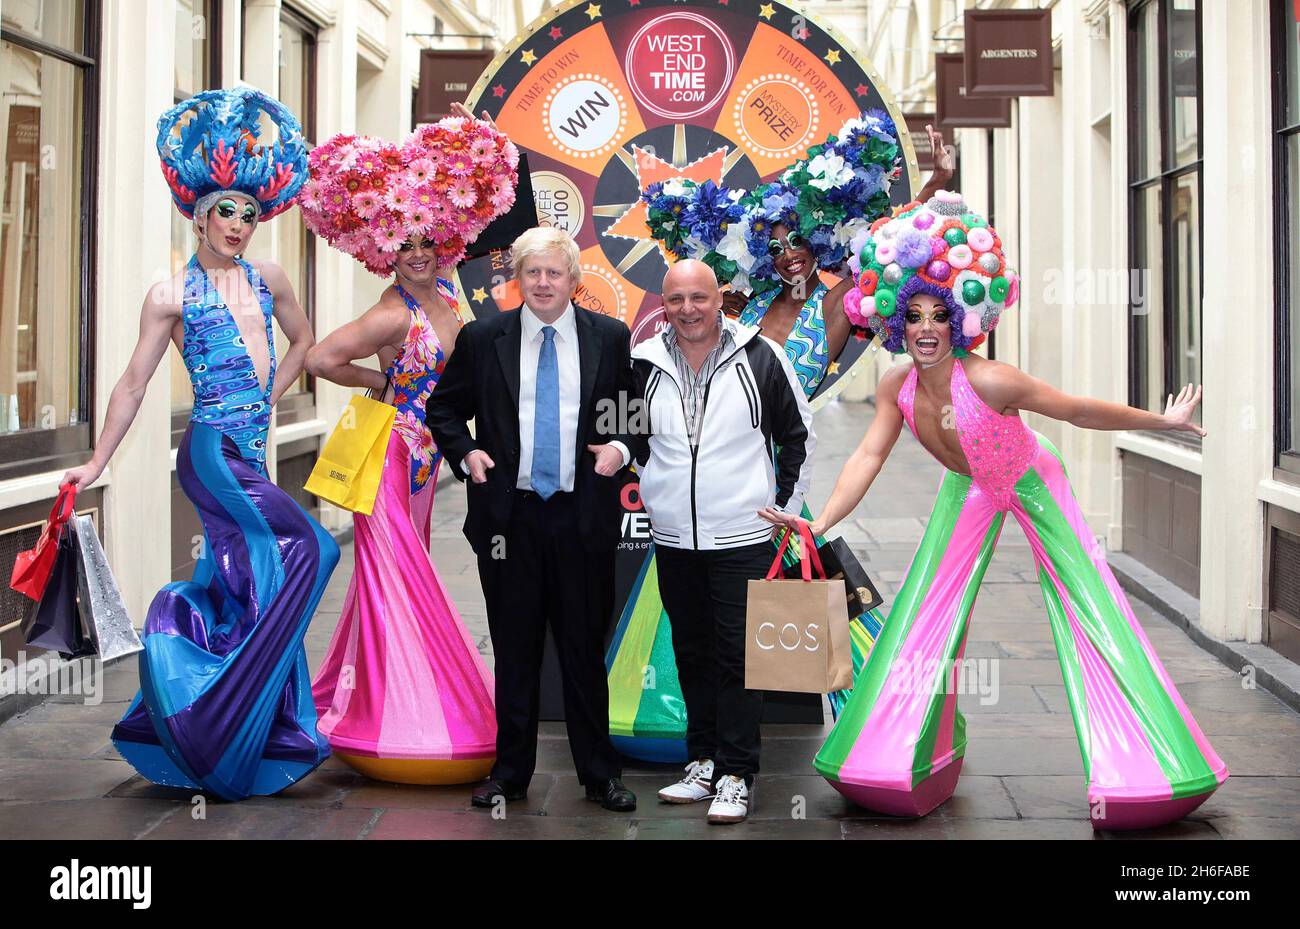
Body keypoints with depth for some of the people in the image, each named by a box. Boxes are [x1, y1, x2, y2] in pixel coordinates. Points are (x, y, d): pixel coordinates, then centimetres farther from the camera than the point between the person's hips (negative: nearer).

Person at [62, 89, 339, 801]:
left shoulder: (267, 280, 10)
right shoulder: (172, 295, -4)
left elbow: (302, 340, 27)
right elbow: (132, 384, 0)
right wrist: (96, 463, 2)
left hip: (250, 454, 6)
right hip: (213, 452, -6)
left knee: (236, 586, 7)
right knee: (305, 549, -16)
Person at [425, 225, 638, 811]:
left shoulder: (610, 338, 3)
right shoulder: (481, 339, 4)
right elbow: (442, 409, 12)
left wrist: (622, 448, -9)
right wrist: (465, 452, -5)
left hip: (583, 517, -1)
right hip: (508, 516, 1)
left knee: (584, 650, 7)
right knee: (514, 652, 9)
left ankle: (599, 775, 18)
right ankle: (510, 773, 20)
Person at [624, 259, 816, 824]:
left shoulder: (760, 357, -4)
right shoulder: (643, 364, 2)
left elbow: (799, 435, 4)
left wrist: (786, 507, 3)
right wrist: (657, 492, 13)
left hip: (743, 538, -3)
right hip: (673, 539, 4)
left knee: (738, 656, -3)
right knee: (692, 653, 12)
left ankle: (737, 773, 5)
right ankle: (705, 760, 23)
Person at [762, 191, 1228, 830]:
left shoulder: (990, 380, -36)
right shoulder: (897, 387, -21)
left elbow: (1081, 411, -25)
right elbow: (868, 457, -15)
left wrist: (1161, 421, -16)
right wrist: (819, 524, -25)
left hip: (1033, 485, -4)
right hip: (968, 492, 5)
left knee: (1092, 613, -6)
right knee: (924, 616, 3)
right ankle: (926, 753, 19)